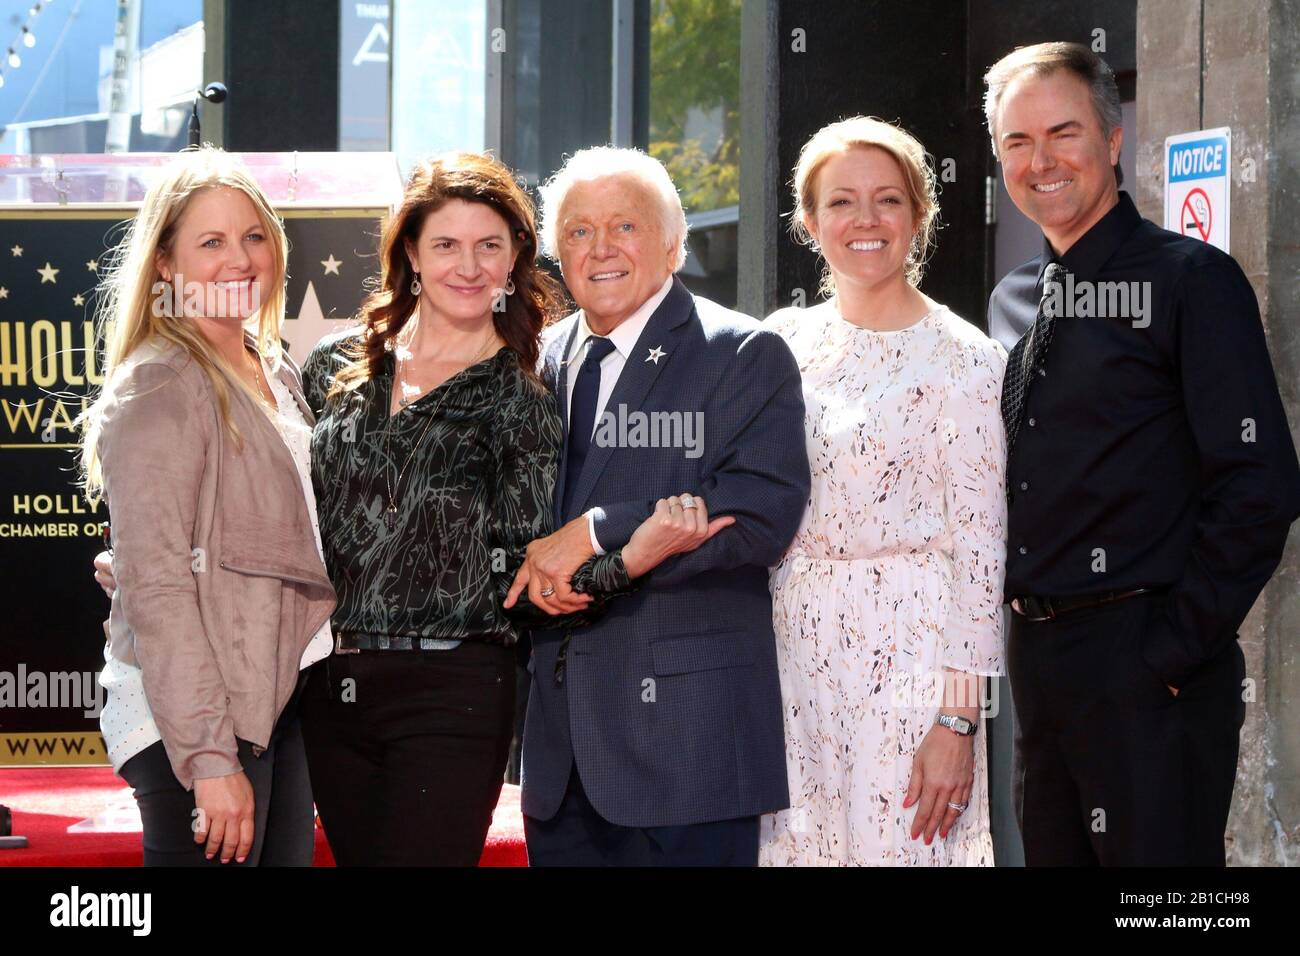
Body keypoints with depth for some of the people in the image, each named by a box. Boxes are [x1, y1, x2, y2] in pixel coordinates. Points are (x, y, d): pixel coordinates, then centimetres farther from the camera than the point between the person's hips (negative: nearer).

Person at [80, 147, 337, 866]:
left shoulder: (274, 372, 13)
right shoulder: (159, 388, -12)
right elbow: (156, 587, -18)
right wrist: (211, 758, -22)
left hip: (281, 699, 8)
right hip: (193, 721, -8)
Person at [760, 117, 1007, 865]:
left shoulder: (961, 357, -6)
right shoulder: (786, 341, 9)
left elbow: (979, 548, -9)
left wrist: (958, 721, -13)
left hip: (906, 661, -5)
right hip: (791, 660, 5)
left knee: (899, 847, -5)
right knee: (793, 847, 5)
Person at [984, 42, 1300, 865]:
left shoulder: (1191, 280, -7)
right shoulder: (1012, 302, 13)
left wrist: (1177, 650, -15)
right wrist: (1022, 626, 8)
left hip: (1149, 671, -7)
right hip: (1034, 658, 7)